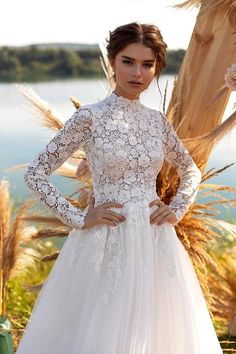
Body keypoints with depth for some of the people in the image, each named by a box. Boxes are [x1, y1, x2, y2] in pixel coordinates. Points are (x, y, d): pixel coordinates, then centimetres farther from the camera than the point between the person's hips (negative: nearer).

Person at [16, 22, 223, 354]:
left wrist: (177, 209, 6)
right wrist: (78, 218, -11)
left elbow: (191, 170, 21)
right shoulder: (90, 117, -8)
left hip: (156, 244, 5)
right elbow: (35, 173, -8)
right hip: (107, 244, -4)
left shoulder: (157, 120, 6)